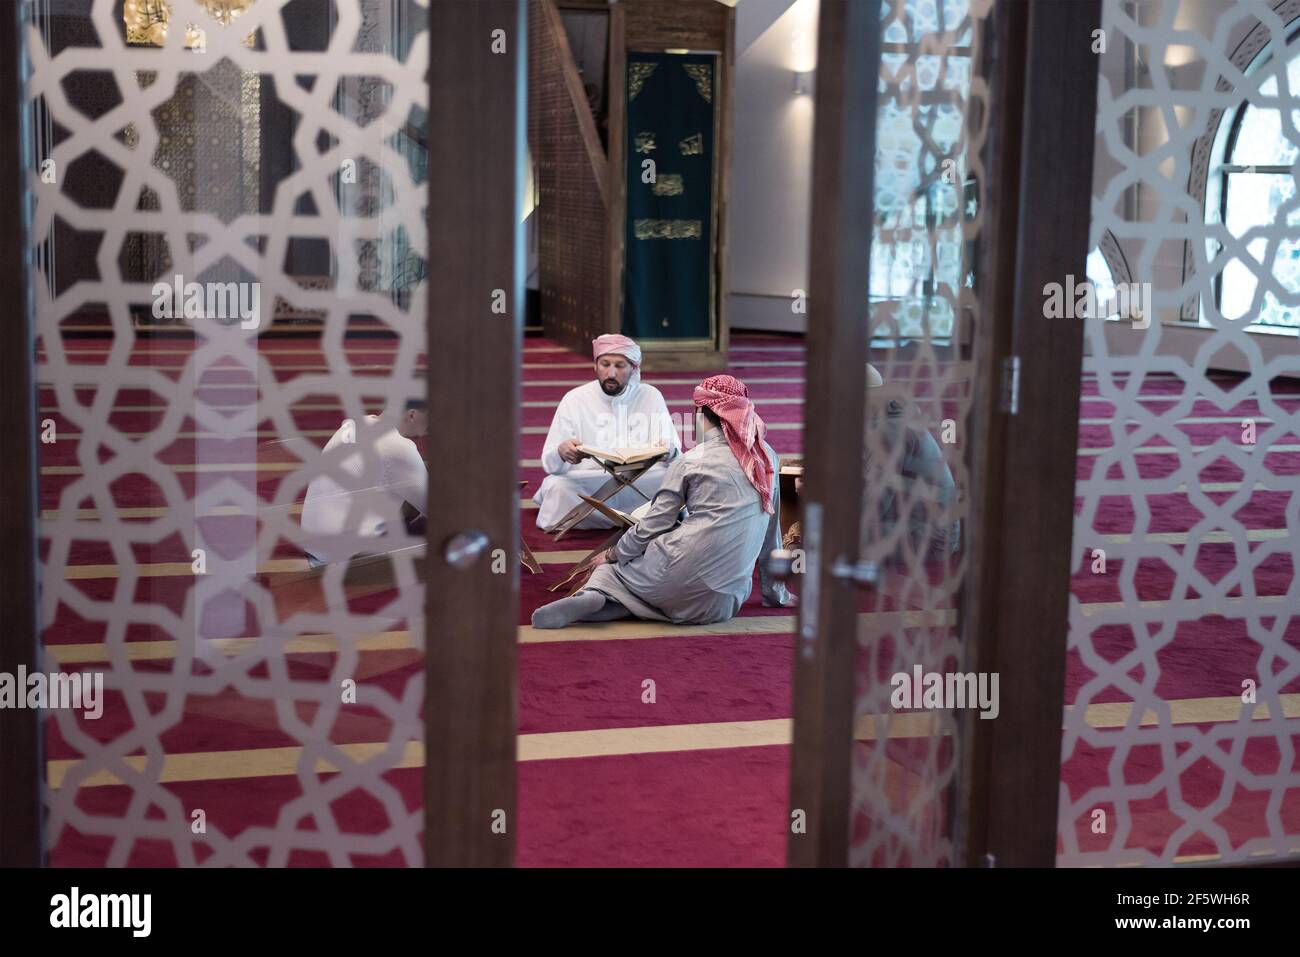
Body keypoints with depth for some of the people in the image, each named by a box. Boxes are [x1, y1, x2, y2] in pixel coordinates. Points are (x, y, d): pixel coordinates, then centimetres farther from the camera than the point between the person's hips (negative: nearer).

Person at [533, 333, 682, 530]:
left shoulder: (651, 397, 6)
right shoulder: (574, 399, 2)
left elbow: (674, 452, 1)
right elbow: (550, 463, -2)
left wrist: (668, 451, -25)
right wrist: (561, 453, -27)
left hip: (640, 482, 1)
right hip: (583, 483, -1)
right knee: (557, 486, -34)